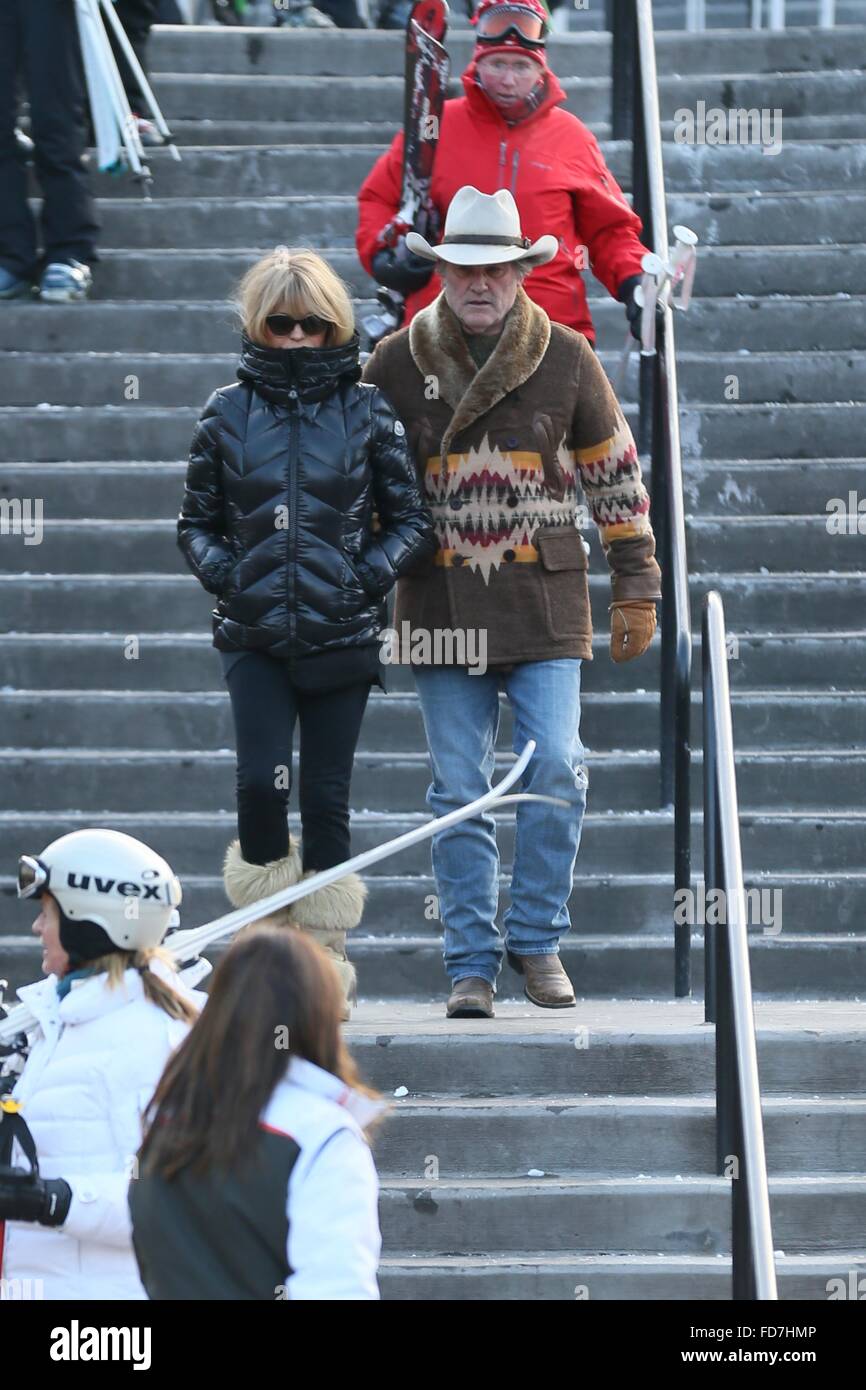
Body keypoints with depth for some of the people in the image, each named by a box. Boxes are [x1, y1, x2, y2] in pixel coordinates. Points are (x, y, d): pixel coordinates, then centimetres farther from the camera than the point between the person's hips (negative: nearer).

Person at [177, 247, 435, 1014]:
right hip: (254, 633, 0)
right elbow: (196, 520, 12)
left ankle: (326, 952, 11)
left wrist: (369, 574, -9)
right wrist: (223, 571, -5)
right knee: (261, 781, -13)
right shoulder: (229, 412, 5)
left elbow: (413, 518, 6)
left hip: (341, 633, 0)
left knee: (327, 797, 1)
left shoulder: (369, 410, 2)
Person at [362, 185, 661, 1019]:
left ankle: (538, 939, 9)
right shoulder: (394, 365, 2)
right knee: (458, 792, 1)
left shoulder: (566, 359, 2)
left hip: (546, 605, 0)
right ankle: (471, 962, 9)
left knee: (556, 773, -9)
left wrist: (636, 590, 8)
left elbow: (617, 479, 9)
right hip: (440, 604, 0)